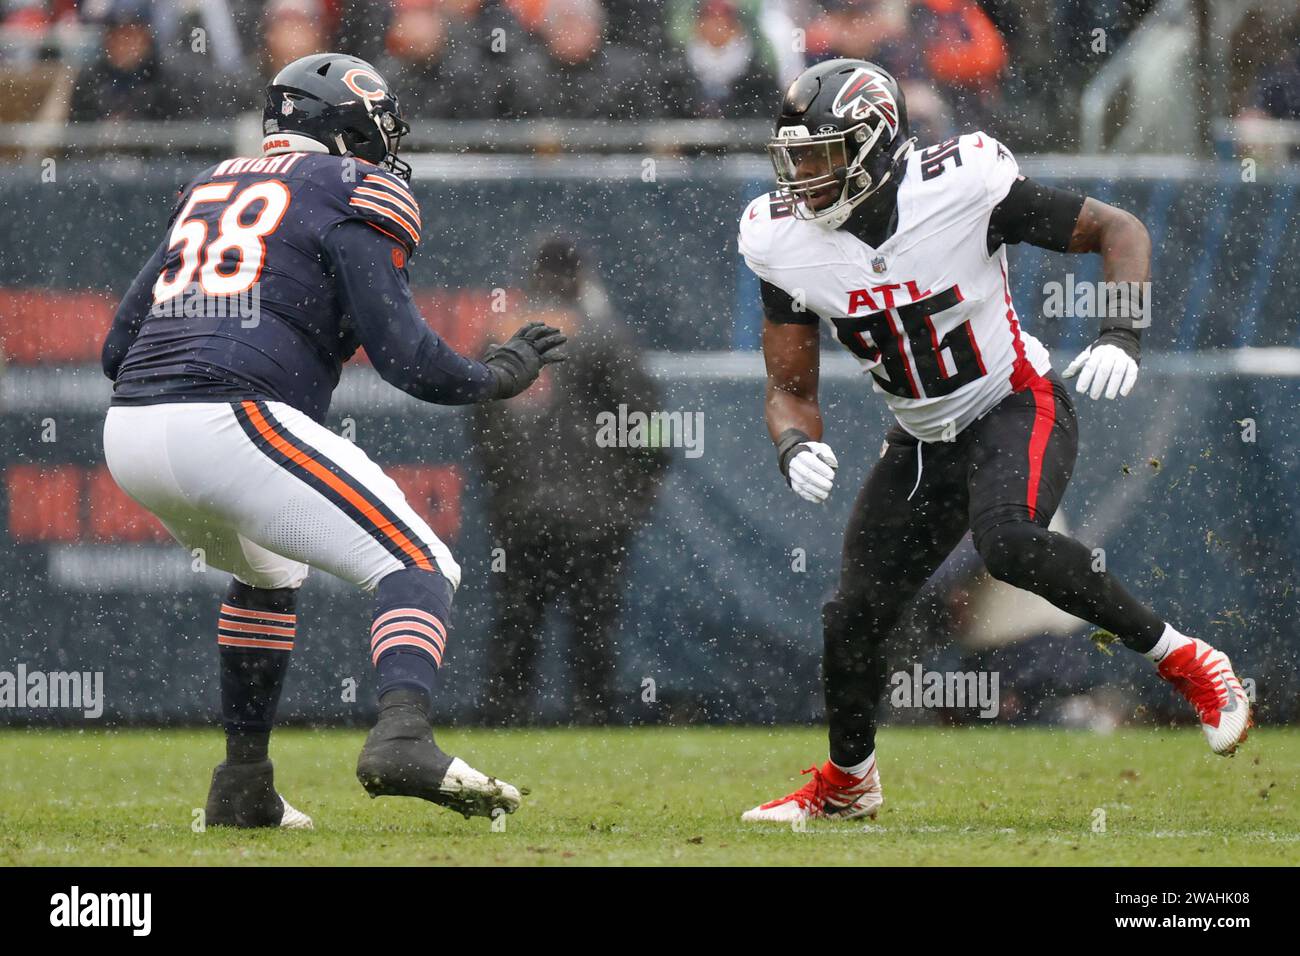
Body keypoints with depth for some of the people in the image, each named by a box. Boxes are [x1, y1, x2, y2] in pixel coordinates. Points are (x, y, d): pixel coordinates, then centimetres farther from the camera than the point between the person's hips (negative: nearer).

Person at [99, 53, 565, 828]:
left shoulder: (213, 189, 26)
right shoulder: (351, 193, 5)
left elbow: (120, 348, 24)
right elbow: (401, 351, -4)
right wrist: (498, 379, 13)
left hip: (130, 429, 7)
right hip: (235, 423, -7)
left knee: (268, 573, 33)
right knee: (419, 568, -4)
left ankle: (244, 783, 30)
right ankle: (404, 738, -31)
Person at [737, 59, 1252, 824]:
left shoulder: (961, 188, -24)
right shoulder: (788, 244, -10)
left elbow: (1120, 230, -13)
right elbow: (791, 390, -1)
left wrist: (1121, 337, -28)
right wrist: (797, 450, -24)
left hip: (1017, 408, -5)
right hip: (924, 441, 5)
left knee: (1006, 541, -35)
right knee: (855, 618, 5)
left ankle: (1185, 661, -19)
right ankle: (848, 781, 35)